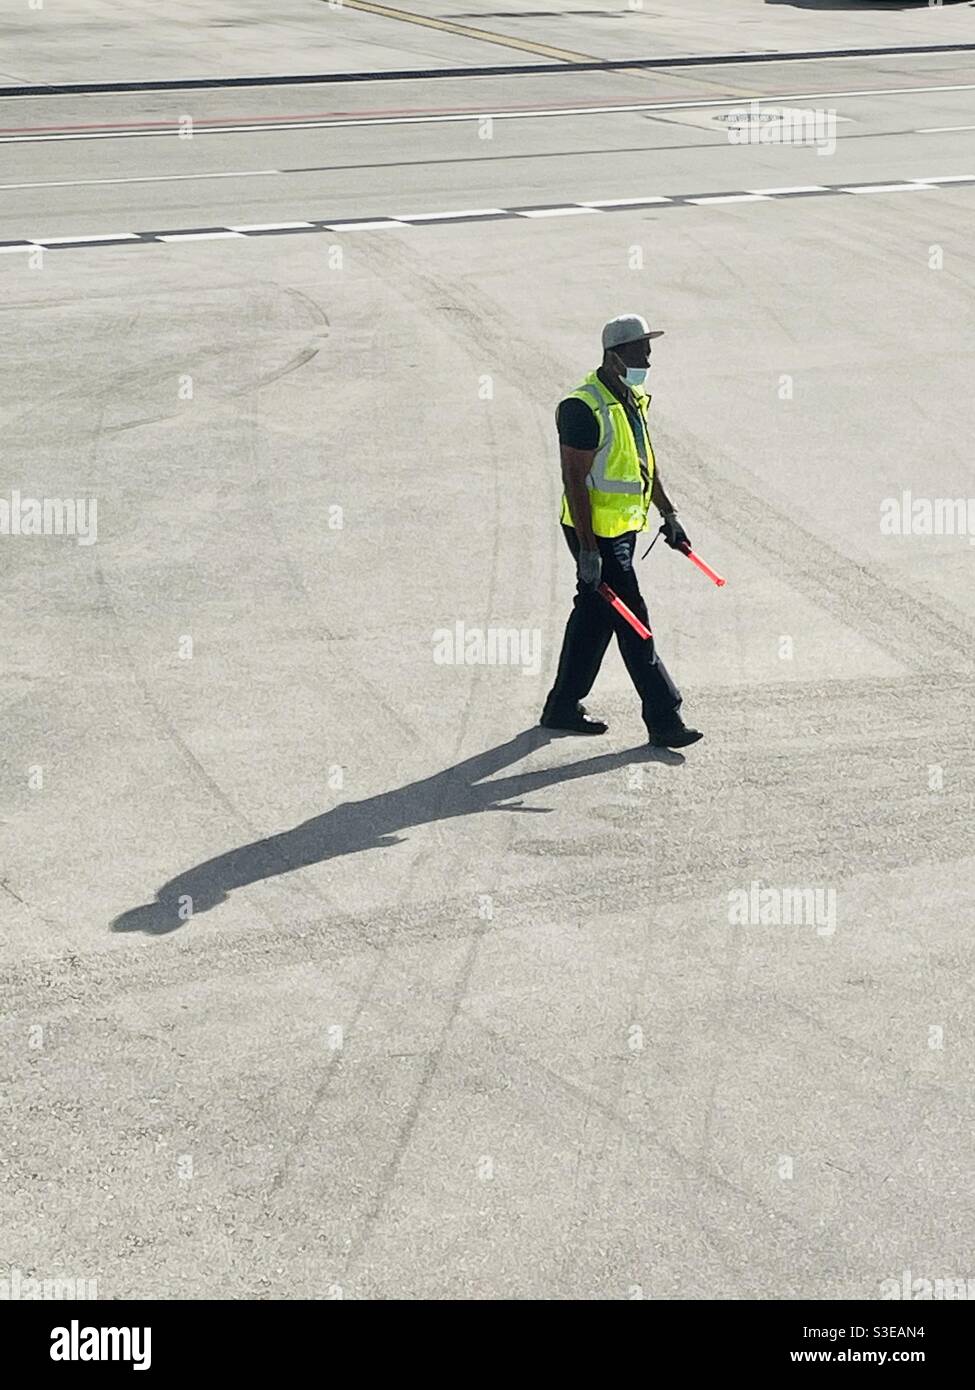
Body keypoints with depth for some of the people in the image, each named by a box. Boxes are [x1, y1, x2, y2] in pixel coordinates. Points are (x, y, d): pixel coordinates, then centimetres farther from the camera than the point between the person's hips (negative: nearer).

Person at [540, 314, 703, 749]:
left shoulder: (633, 399, 11)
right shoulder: (583, 407, -19)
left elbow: (646, 460, 23)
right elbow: (575, 480, -21)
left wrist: (668, 513, 23)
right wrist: (588, 549, -23)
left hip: (624, 527, 10)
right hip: (596, 532, -10)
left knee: (594, 615, 16)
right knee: (632, 620, -8)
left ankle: (562, 708, 27)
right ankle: (663, 721, -4)